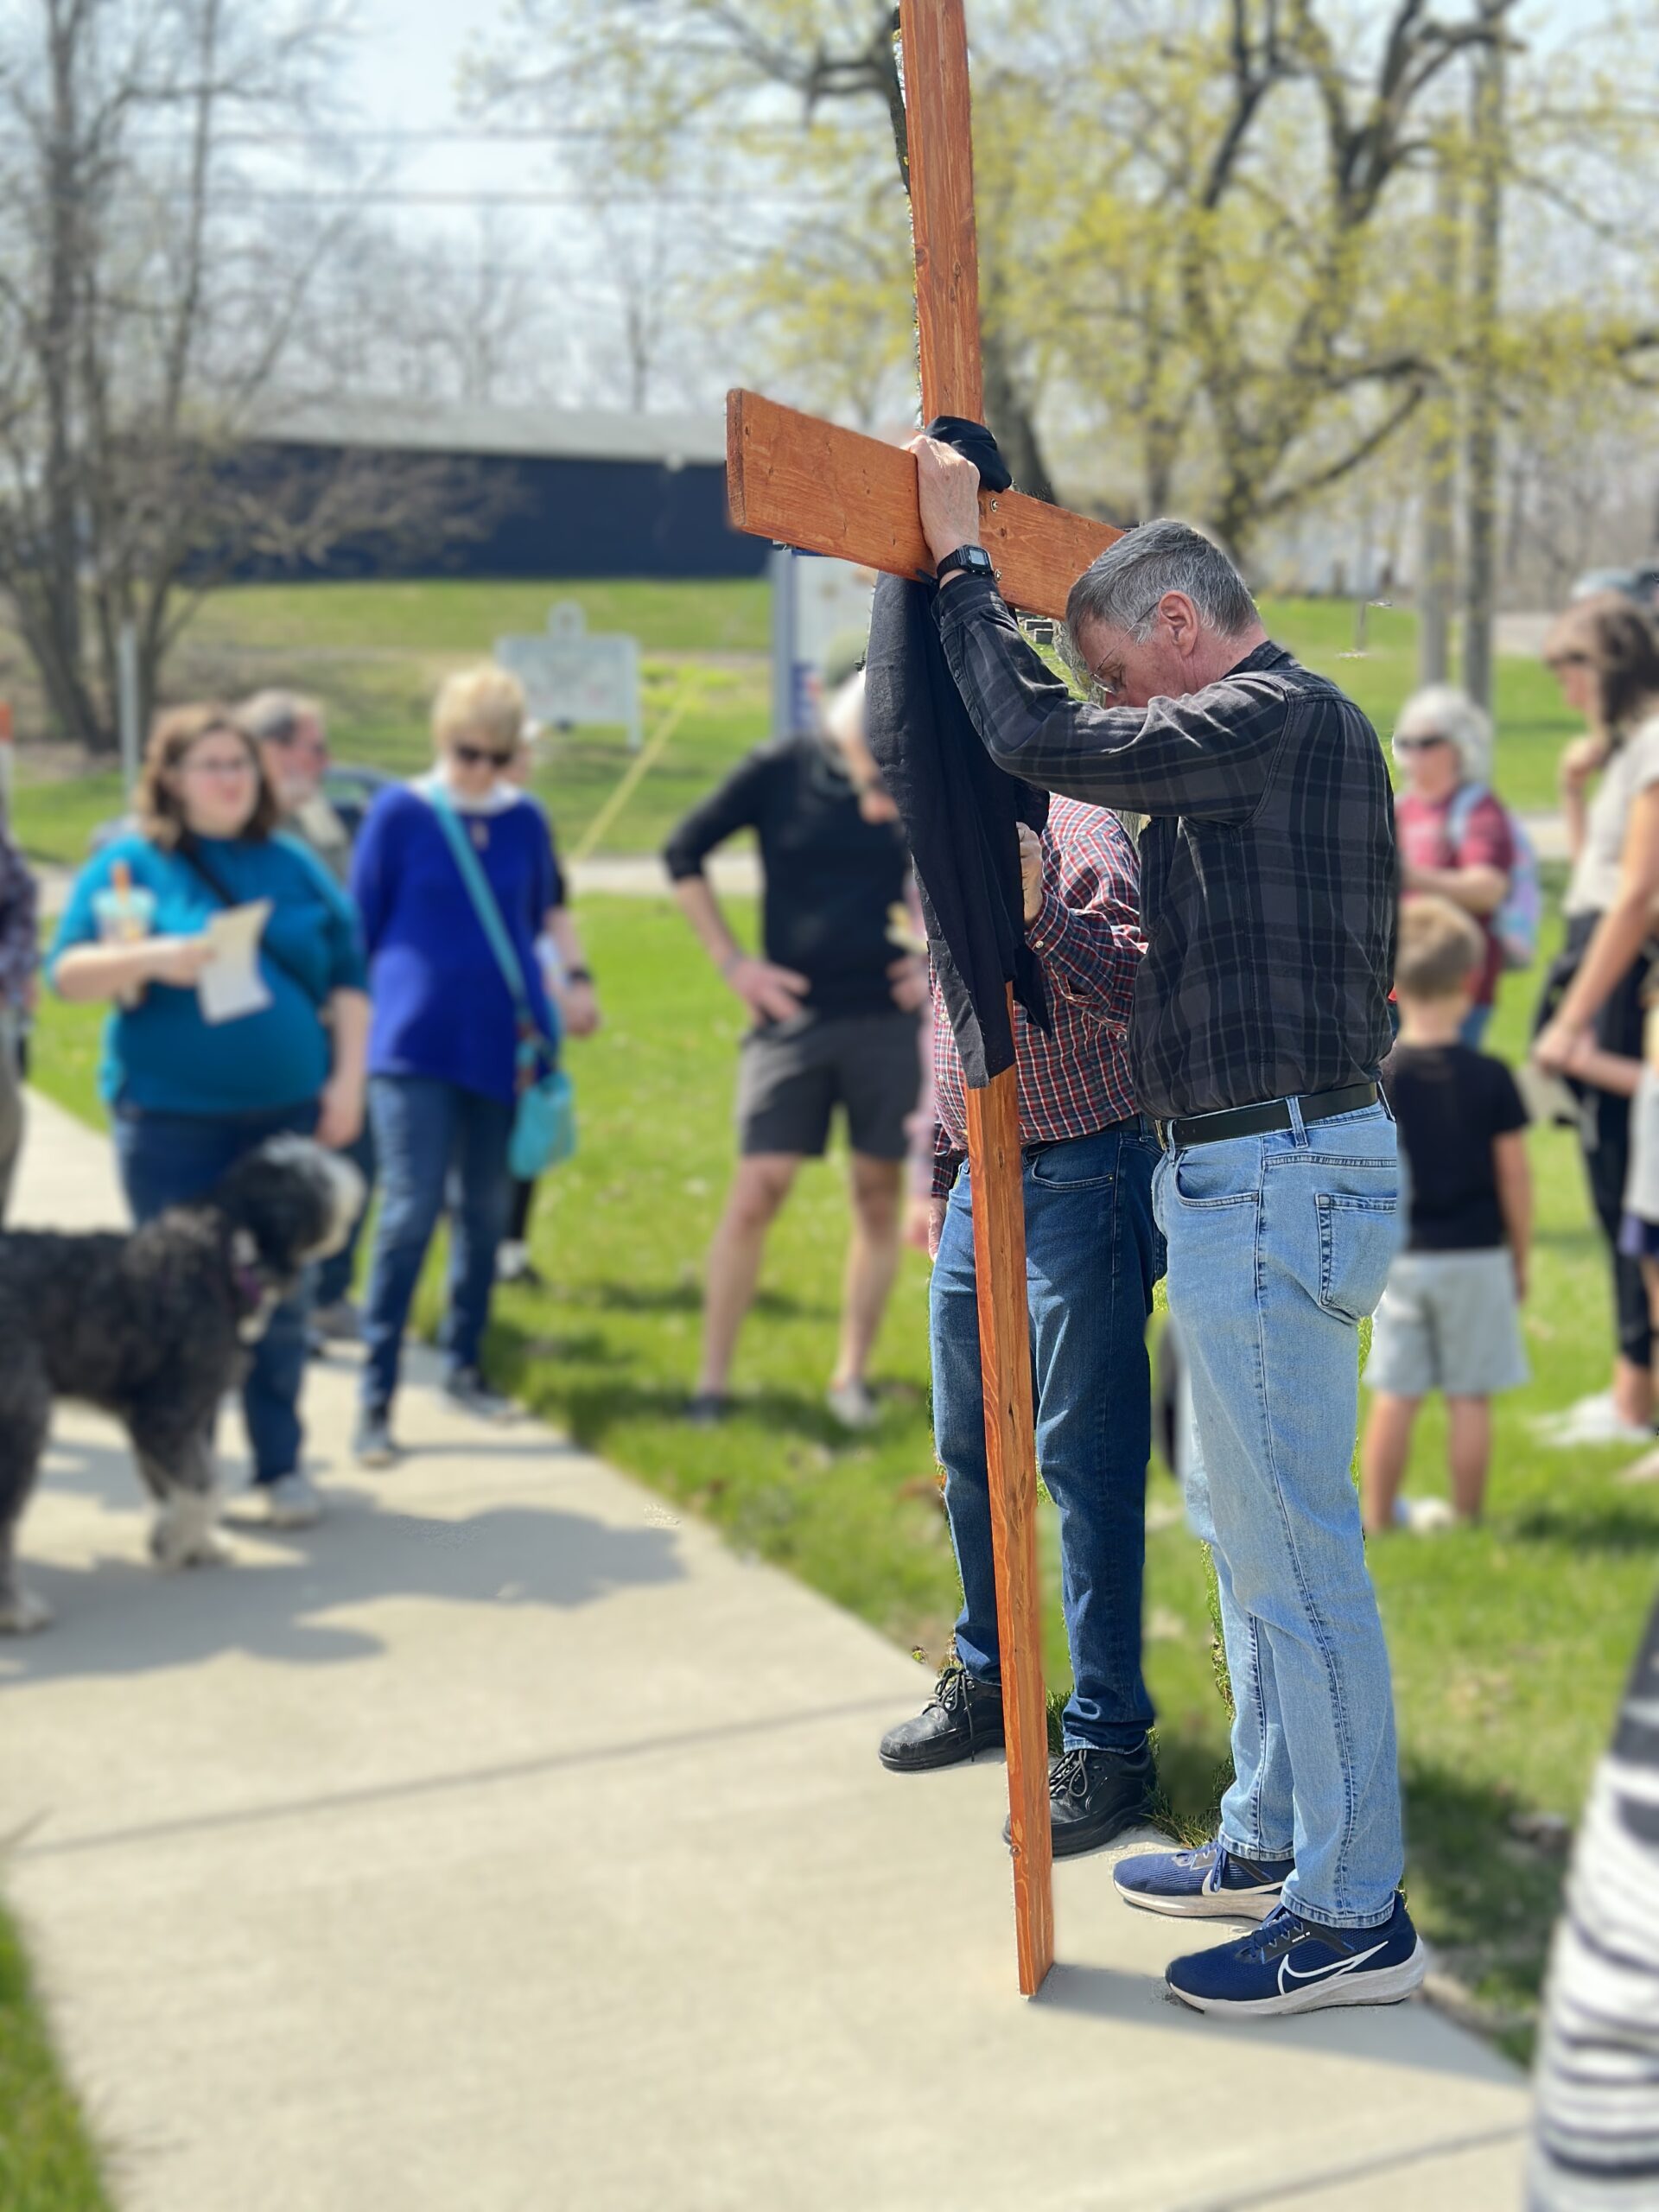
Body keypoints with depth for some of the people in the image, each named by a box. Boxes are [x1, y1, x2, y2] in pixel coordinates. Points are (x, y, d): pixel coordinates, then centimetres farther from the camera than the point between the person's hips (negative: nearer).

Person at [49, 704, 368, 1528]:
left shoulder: (292, 865, 10)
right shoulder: (129, 863, 2)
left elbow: (347, 979, 12)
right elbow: (68, 972, -4)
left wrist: (348, 1080, 2)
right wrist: (151, 958, -21)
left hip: (287, 1113, 3)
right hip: (172, 1120, -2)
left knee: (279, 1294, 6)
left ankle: (280, 1469, 16)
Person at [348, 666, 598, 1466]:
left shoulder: (525, 820, 6)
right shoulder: (398, 813, -2)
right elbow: (361, 927, 4)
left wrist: (569, 985, 9)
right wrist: (361, 1020, 5)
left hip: (501, 1040, 4)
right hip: (415, 1044, -4)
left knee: (485, 1210, 10)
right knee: (411, 1211, -10)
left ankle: (463, 1363, 27)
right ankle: (375, 1394, -5)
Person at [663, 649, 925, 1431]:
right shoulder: (779, 771, -5)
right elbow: (683, 851, 3)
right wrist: (731, 961, -1)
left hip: (886, 1017, 2)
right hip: (792, 1016, -1)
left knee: (878, 1198, 5)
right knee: (755, 1195, -5)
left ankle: (852, 1374, 19)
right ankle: (711, 1381, 6)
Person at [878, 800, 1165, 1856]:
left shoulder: (1077, 830, -12)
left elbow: (1141, 993, -25)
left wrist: (1040, 915, -37)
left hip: (1080, 1181, -9)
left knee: (1083, 1461, -5)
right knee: (970, 1447, 17)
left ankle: (1108, 1741, 4)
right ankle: (989, 1680, 34)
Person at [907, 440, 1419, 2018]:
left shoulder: (1279, 716, -13)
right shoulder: (1288, 732, 19)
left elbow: (1036, 740, -22)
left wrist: (960, 559, -11)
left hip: (1276, 1177, -11)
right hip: (1260, 1176, 11)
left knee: (1296, 1549, -5)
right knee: (1248, 1529, 18)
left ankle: (1352, 1916, 5)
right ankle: (1270, 1841, 30)